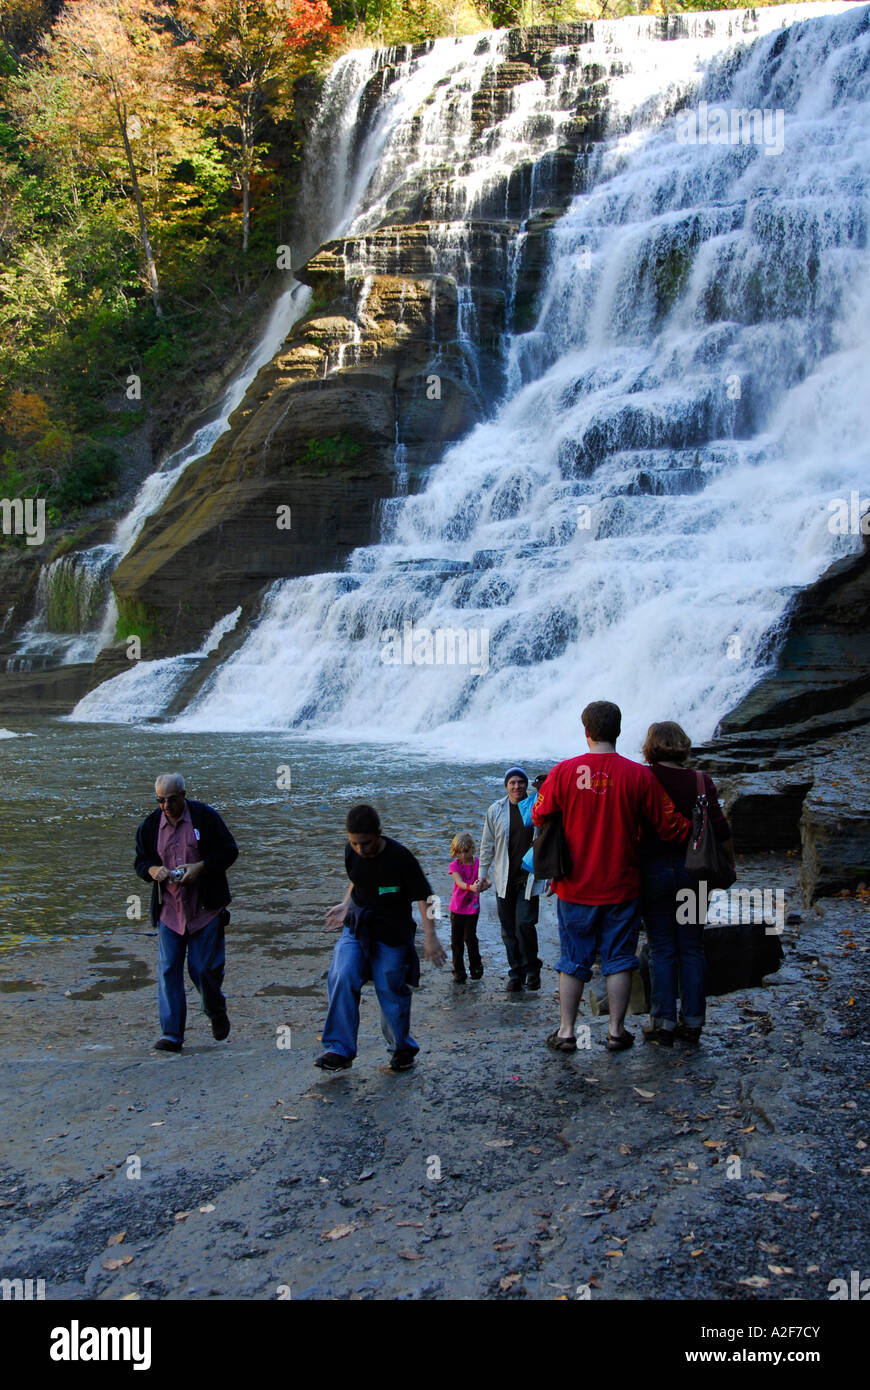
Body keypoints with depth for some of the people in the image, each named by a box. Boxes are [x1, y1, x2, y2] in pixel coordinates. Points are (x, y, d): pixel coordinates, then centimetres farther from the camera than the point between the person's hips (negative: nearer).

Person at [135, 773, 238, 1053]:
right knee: (168, 969, -2)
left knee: (204, 967, -2)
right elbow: (140, 862, 13)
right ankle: (171, 1034, 3)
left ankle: (217, 1012, 29)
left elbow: (230, 851, -2)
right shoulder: (150, 825, 5)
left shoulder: (205, 817, -5)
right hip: (169, 909, 3)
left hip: (206, 908, -3)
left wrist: (200, 867, -16)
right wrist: (152, 870, -11)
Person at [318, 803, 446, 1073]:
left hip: (392, 933, -4)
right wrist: (346, 904, 5)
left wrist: (429, 934, -19)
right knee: (341, 978, -15)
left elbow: (422, 895, -14)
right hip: (356, 927, 4)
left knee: (391, 991, 0)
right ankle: (340, 1050, -10)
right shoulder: (352, 851, -4)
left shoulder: (399, 857, -20)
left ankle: (403, 1048, 25)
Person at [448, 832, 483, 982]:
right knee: (456, 940, 7)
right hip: (457, 908, 1)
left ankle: (476, 967, 17)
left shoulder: (478, 863, -5)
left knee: (470, 937, -5)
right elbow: (459, 882, -21)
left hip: (472, 907, -1)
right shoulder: (454, 865, -6)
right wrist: (470, 887, -41)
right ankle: (458, 971, 19)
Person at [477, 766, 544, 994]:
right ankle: (516, 973, 19)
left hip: (529, 877, -2)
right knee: (509, 929, 6)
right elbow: (487, 845, 10)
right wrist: (483, 874, 10)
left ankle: (532, 969, 10)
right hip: (505, 879, 3)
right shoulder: (496, 810, 3)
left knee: (525, 924, -11)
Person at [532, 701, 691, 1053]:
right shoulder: (639, 775, -9)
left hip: (575, 888, 1)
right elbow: (668, 826, -4)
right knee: (618, 959, 10)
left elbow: (539, 817, 3)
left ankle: (566, 1031, 15)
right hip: (622, 888, 0)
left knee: (573, 961, 11)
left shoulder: (564, 771, -8)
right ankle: (616, 1031, 14)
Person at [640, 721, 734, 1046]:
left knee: (662, 949, 4)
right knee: (692, 948, 8)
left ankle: (664, 1023, 3)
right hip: (692, 869, 2)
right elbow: (720, 829, -2)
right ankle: (692, 1022, 11)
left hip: (654, 869, -2)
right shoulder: (701, 782, 0)